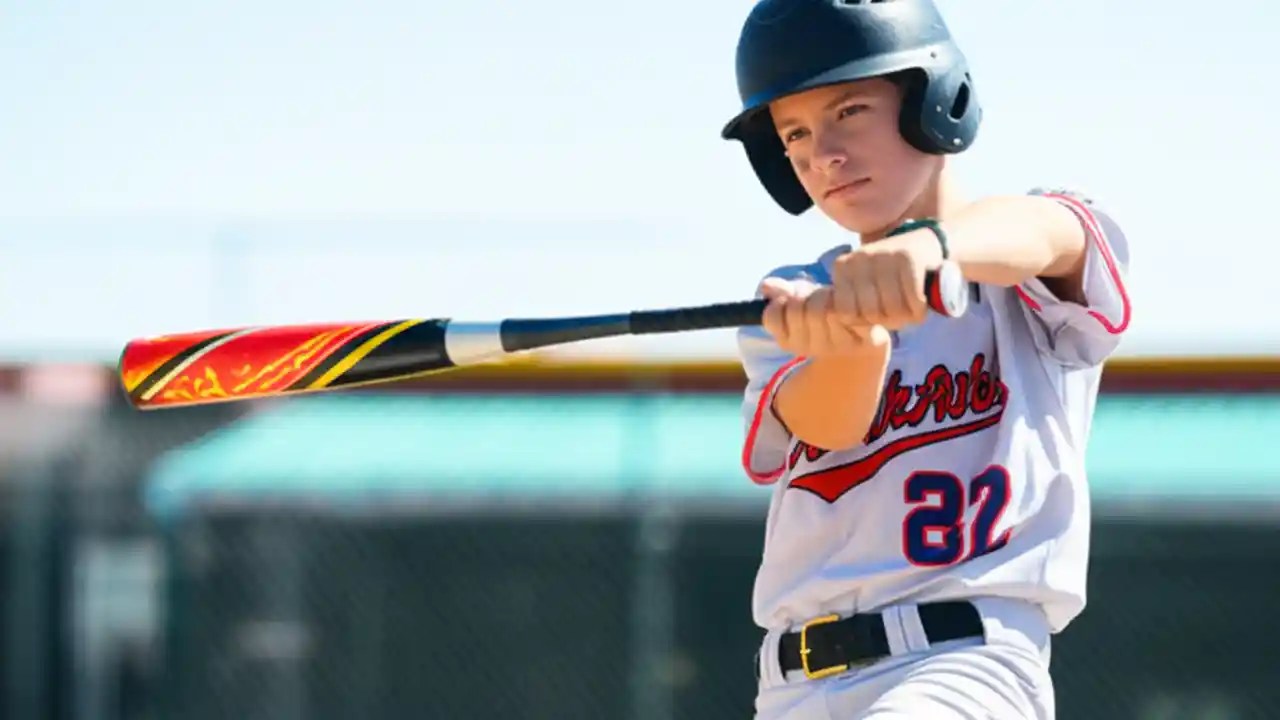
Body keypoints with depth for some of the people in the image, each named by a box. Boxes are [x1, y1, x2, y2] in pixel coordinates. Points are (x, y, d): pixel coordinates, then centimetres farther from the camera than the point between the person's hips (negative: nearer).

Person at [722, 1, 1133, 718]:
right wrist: (853, 336, -29)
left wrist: (932, 245, -42)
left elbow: (1042, 234, -20)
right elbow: (825, 425, -5)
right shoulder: (797, 299, 15)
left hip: (968, 661, -5)